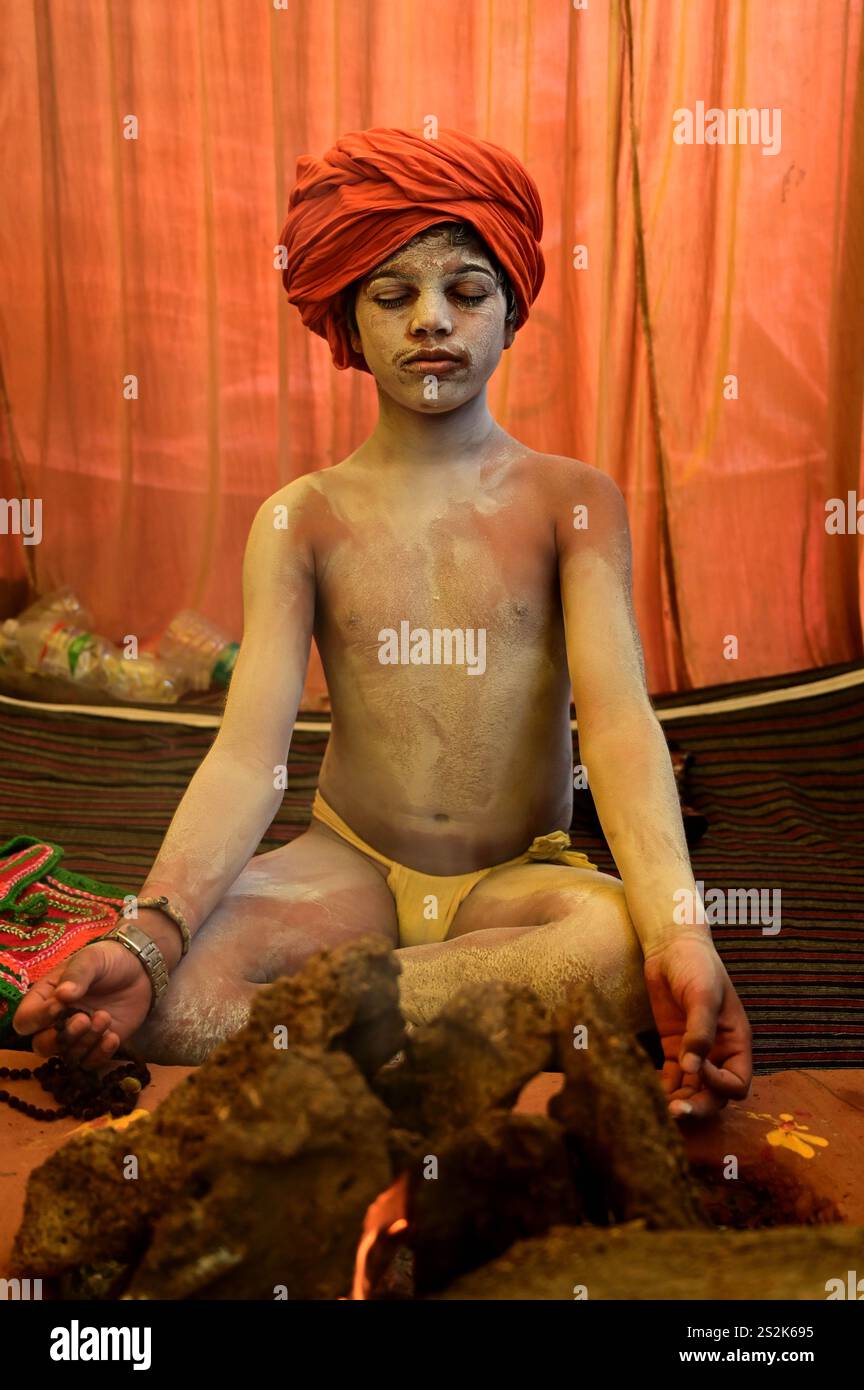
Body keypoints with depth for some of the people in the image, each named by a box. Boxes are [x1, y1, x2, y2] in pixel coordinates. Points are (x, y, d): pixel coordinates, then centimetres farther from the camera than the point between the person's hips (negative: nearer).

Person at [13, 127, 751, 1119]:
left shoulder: (572, 501, 0)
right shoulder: (300, 520, 2)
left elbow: (619, 718, -14)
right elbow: (247, 755, -9)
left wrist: (677, 927, -32)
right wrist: (151, 937, -28)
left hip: (518, 876, 1)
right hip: (349, 865, 0)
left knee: (620, 943, -36)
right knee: (157, 990, -28)